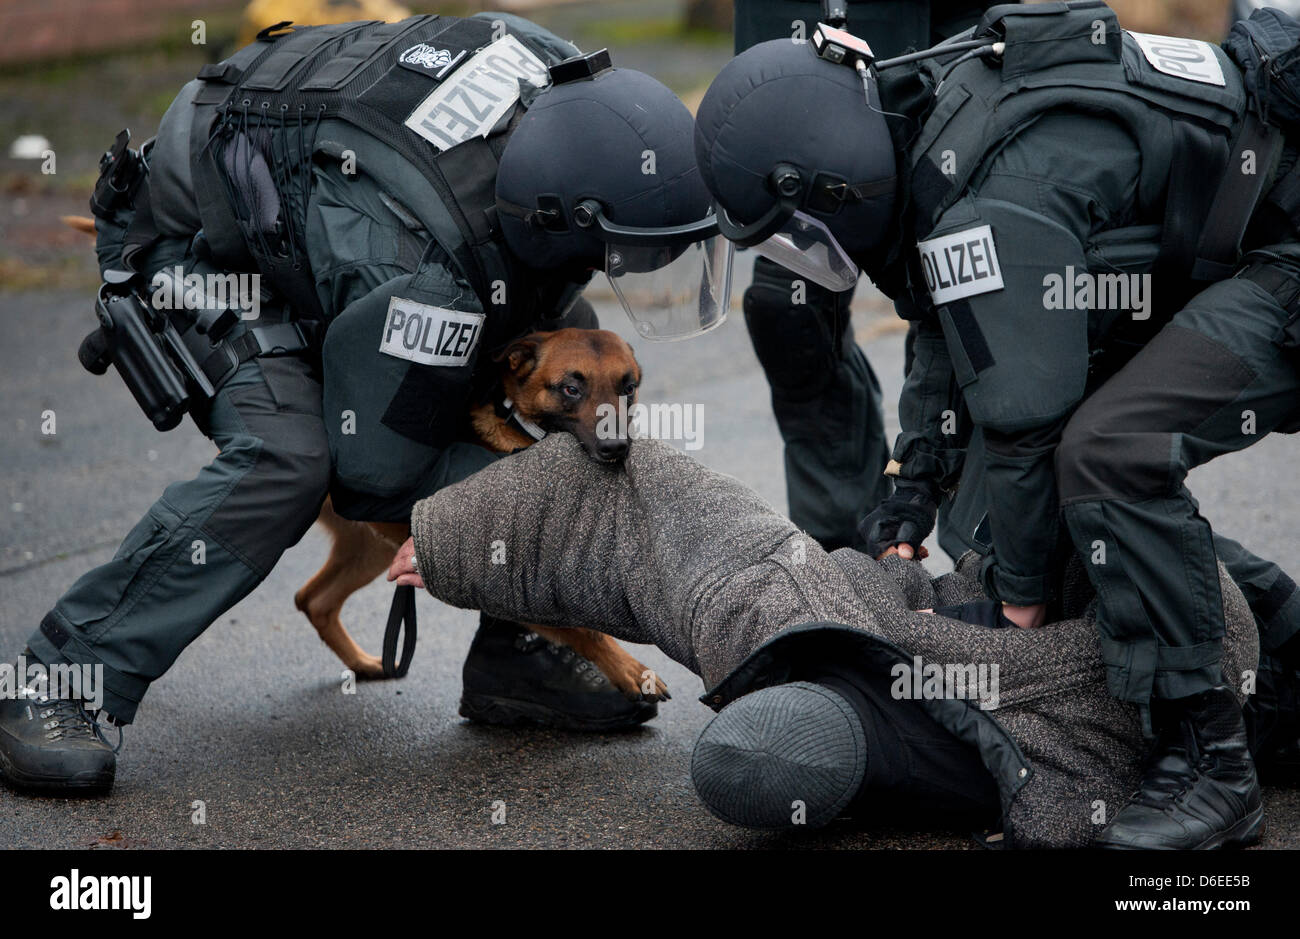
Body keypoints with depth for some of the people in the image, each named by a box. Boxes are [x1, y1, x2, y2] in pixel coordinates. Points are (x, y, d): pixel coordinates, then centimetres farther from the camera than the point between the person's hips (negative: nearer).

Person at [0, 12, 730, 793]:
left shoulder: (565, 80, -23)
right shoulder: (423, 280, -43)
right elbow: (371, 472, -29)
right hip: (193, 253, -9)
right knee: (283, 464, -32)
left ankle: (515, 652, 7)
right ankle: (63, 684, -21)